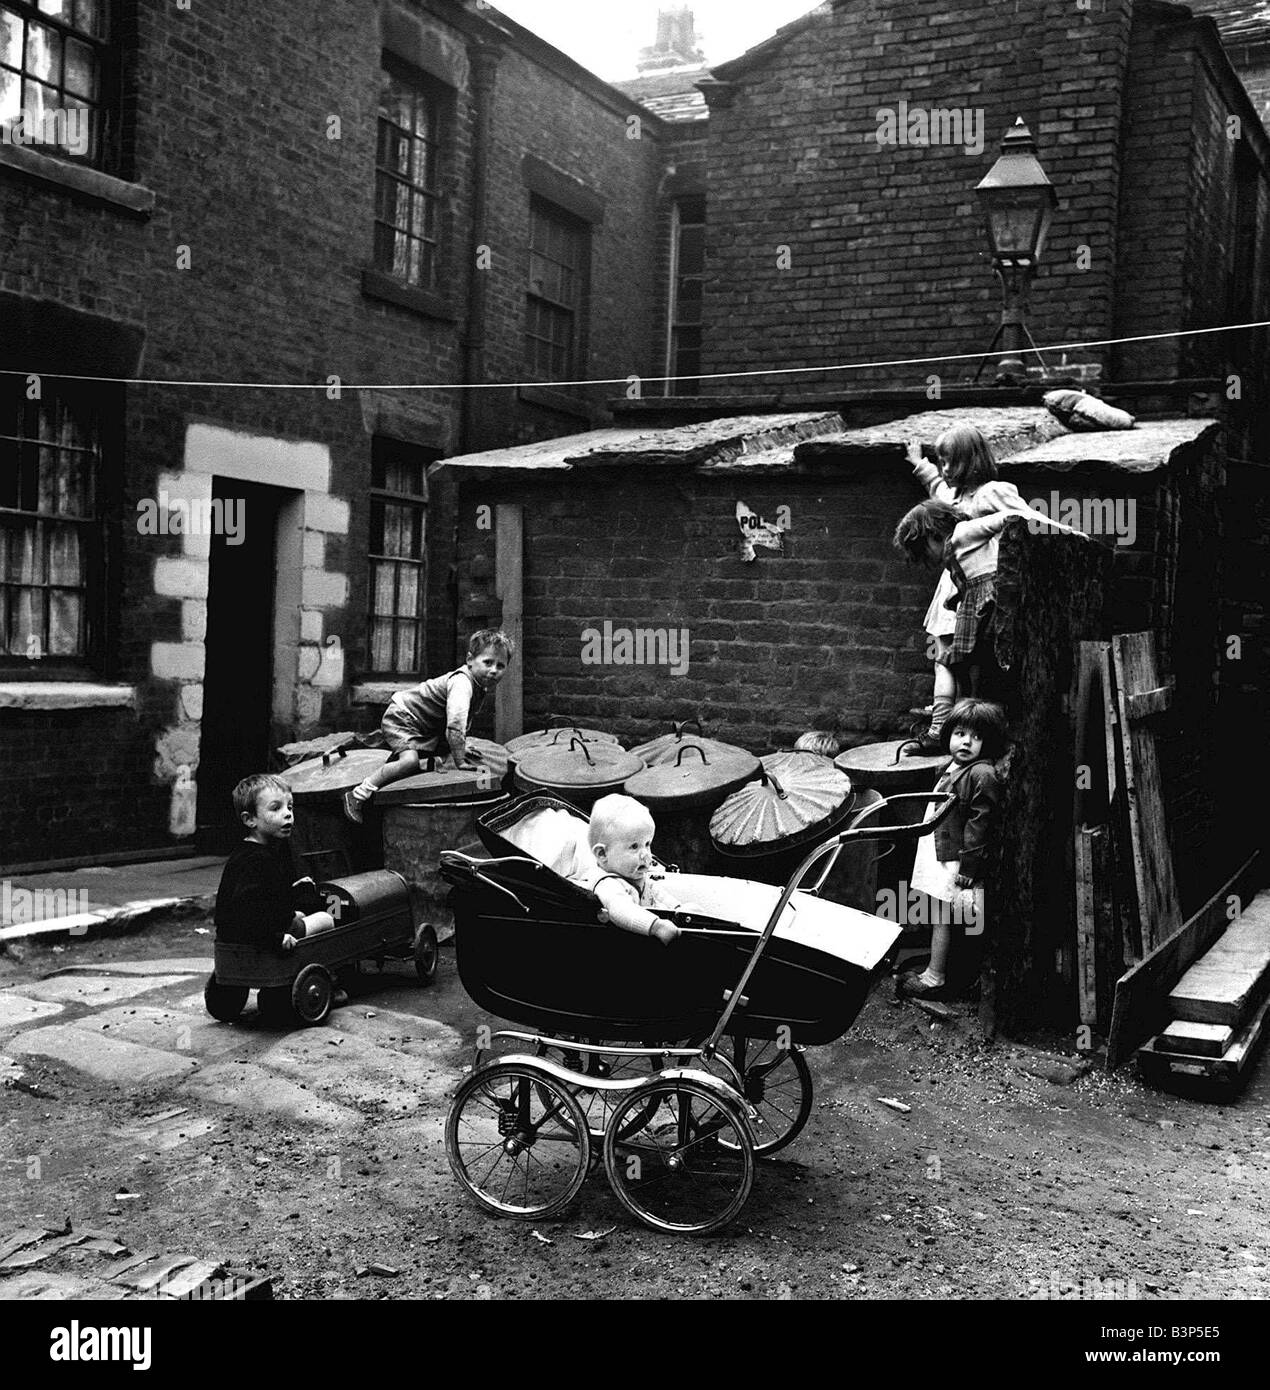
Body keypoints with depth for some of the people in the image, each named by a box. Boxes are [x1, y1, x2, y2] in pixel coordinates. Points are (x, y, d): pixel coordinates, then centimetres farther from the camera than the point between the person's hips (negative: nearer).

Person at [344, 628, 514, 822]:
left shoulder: (481, 686, 0)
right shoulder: (461, 682, -31)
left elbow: (465, 719, 19)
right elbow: (455, 724, -43)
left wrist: (460, 747, 11)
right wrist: (459, 761, -38)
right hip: (401, 717, -10)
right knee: (411, 761, -31)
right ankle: (358, 795, -25)